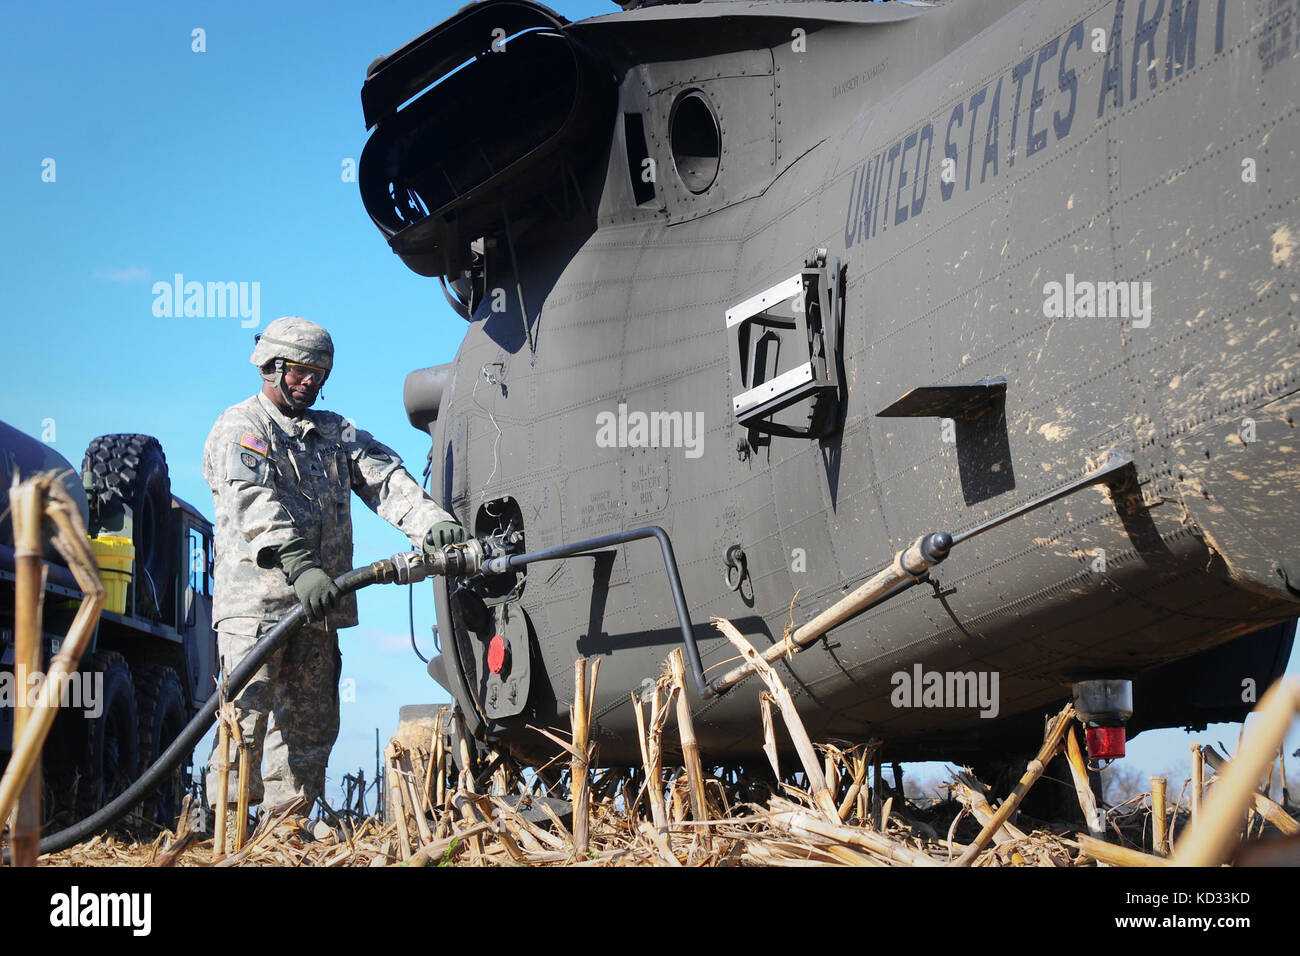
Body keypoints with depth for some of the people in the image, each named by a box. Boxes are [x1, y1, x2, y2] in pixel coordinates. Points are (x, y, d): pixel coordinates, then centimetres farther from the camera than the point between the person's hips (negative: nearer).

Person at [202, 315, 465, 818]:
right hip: (256, 601, -7)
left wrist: (431, 522, -15)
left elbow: (385, 480, 6)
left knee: (309, 725, 7)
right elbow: (255, 503, -16)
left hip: (316, 607, 7)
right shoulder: (240, 427, 1)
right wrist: (299, 566, -31)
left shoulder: (336, 433, 21)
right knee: (246, 718, -11)